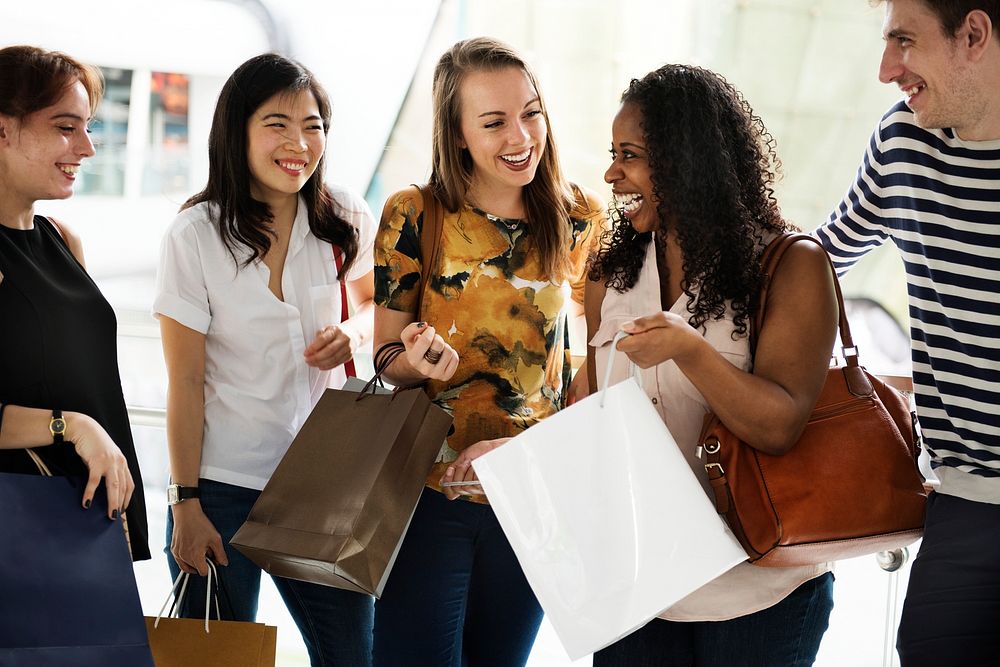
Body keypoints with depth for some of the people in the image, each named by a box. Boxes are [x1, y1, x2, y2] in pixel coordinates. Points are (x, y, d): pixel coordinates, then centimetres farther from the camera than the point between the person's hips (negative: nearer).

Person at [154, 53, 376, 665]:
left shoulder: (348, 221, -1)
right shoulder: (195, 236, -9)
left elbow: (372, 301, 19)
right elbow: (184, 383, -7)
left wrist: (355, 332, -5)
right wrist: (185, 503, -8)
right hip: (224, 486, -3)